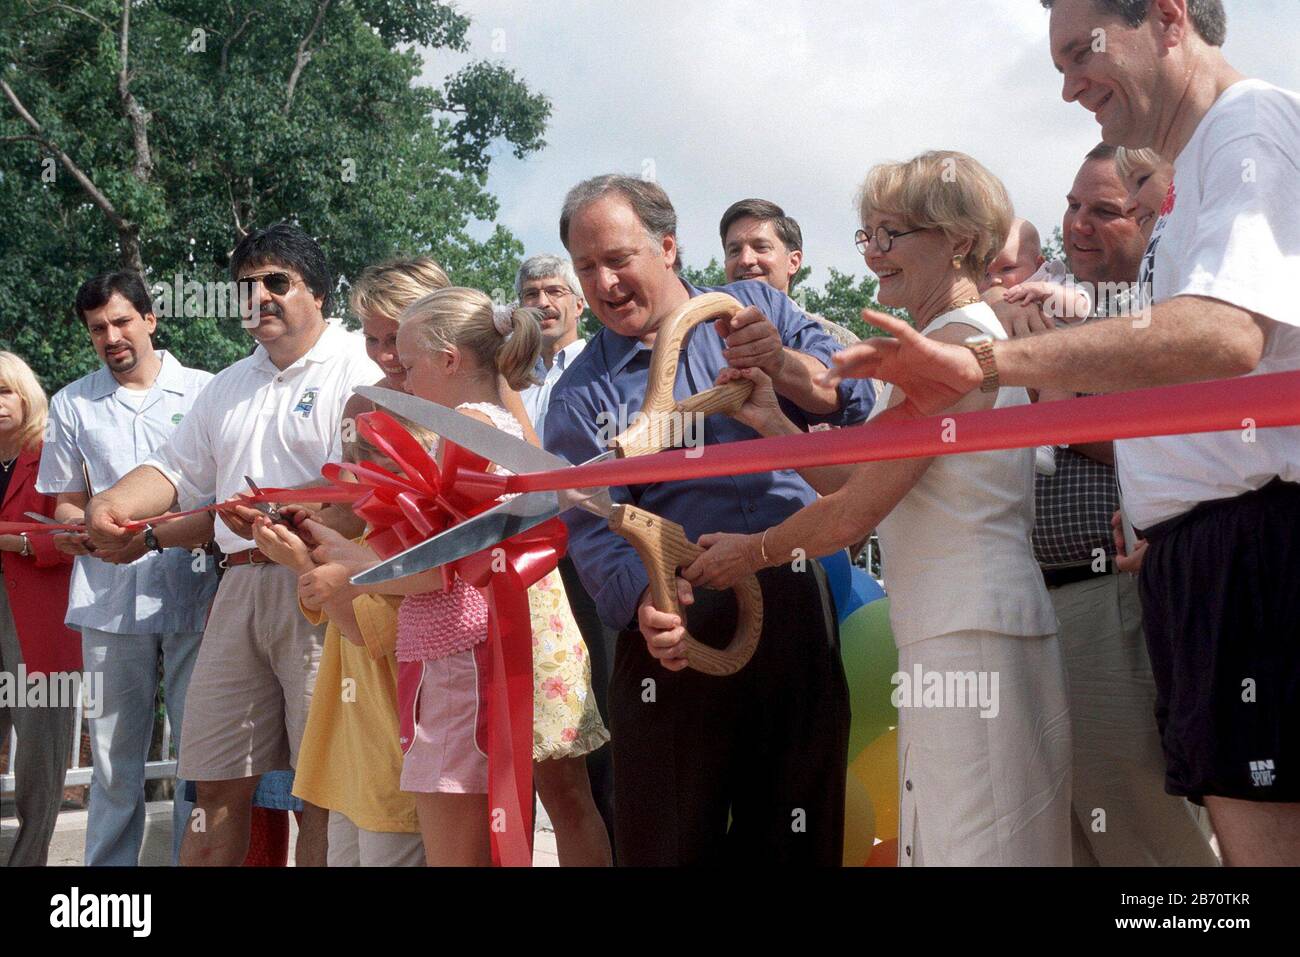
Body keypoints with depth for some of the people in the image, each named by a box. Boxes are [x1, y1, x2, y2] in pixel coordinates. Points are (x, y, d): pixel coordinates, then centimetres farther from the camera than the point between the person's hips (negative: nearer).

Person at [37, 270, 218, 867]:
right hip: (110, 598, 2)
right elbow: (68, 502, 19)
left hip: (192, 594, -2)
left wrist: (151, 538, -12)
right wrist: (77, 530, -5)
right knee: (113, 756, 5)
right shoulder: (73, 404, 13)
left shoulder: (204, 392, 4)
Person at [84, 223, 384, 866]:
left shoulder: (355, 373, -2)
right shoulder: (229, 387, 24)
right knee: (217, 789, 8)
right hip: (241, 589, 7)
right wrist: (114, 505, 1)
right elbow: (176, 470, 21)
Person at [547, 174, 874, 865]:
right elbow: (592, 529, -6)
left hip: (797, 607, 1)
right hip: (679, 631, -1)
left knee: (797, 834, 7)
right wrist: (648, 603, -26)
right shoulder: (582, 393, 6)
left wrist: (780, 364, -18)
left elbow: (853, 400, 2)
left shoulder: (758, 309, 11)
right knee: (670, 842, 1)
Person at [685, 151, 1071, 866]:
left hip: (970, 642, -10)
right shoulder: (964, 334, 19)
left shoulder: (955, 341, -12)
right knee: (936, 840, 11)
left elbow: (854, 513, -13)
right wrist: (772, 422, 7)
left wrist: (750, 552, 2)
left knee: (969, 847, -7)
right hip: (947, 641, 10)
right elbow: (855, 482, 16)